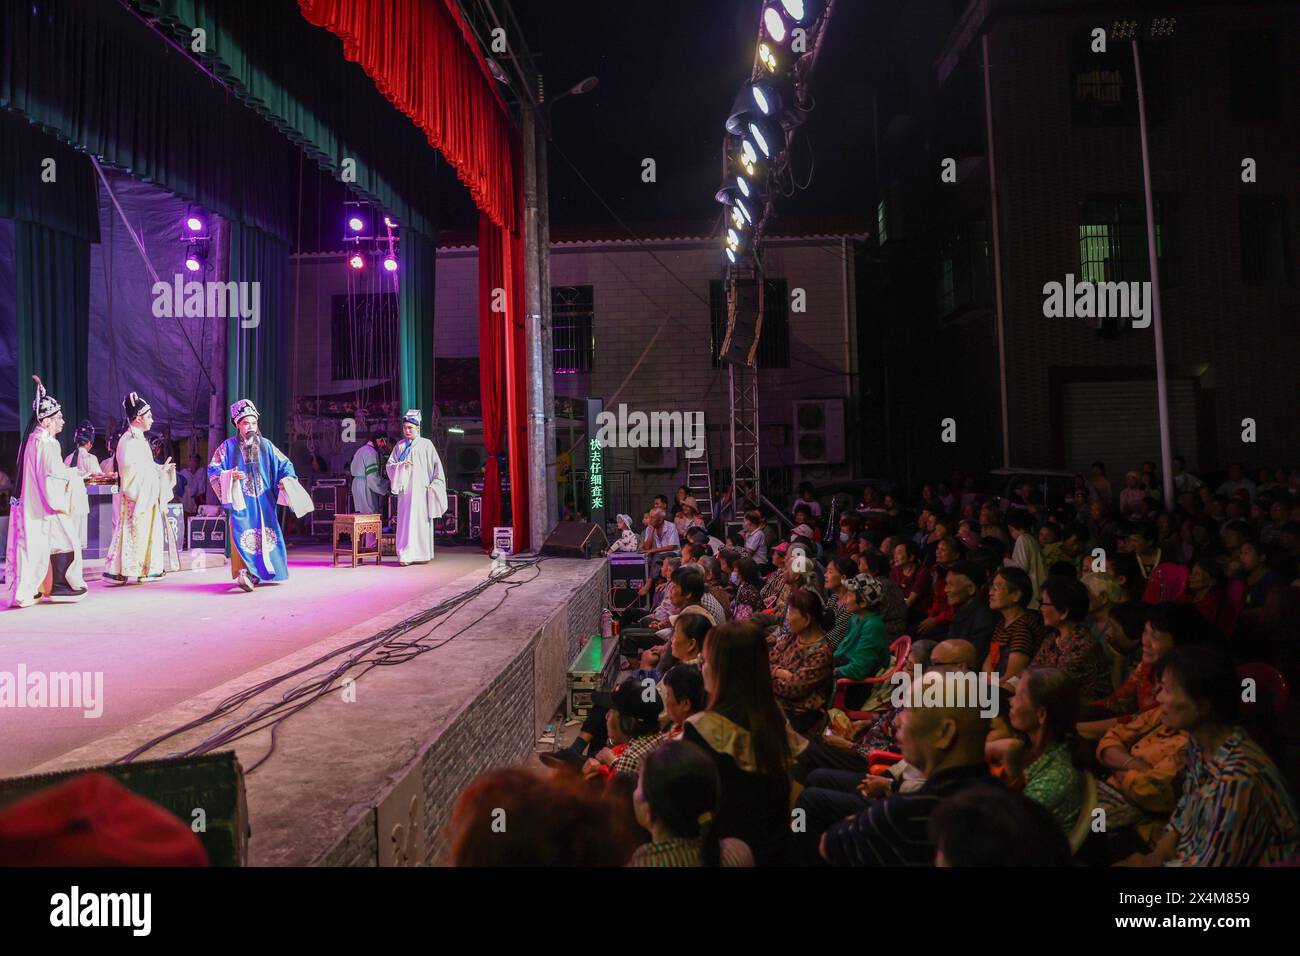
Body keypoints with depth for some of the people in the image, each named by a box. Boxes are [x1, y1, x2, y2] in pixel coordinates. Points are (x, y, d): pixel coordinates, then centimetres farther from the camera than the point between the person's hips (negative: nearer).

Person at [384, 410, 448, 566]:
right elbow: (390, 465, 9)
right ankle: (405, 555, -3)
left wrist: (434, 484, -4)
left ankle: (422, 554, 6)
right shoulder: (400, 445, 11)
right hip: (405, 489, 2)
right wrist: (402, 465, -11)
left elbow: (436, 465, 3)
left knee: (421, 520, -1)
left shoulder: (426, 444, 4)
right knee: (405, 521, -3)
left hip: (421, 488, -2)